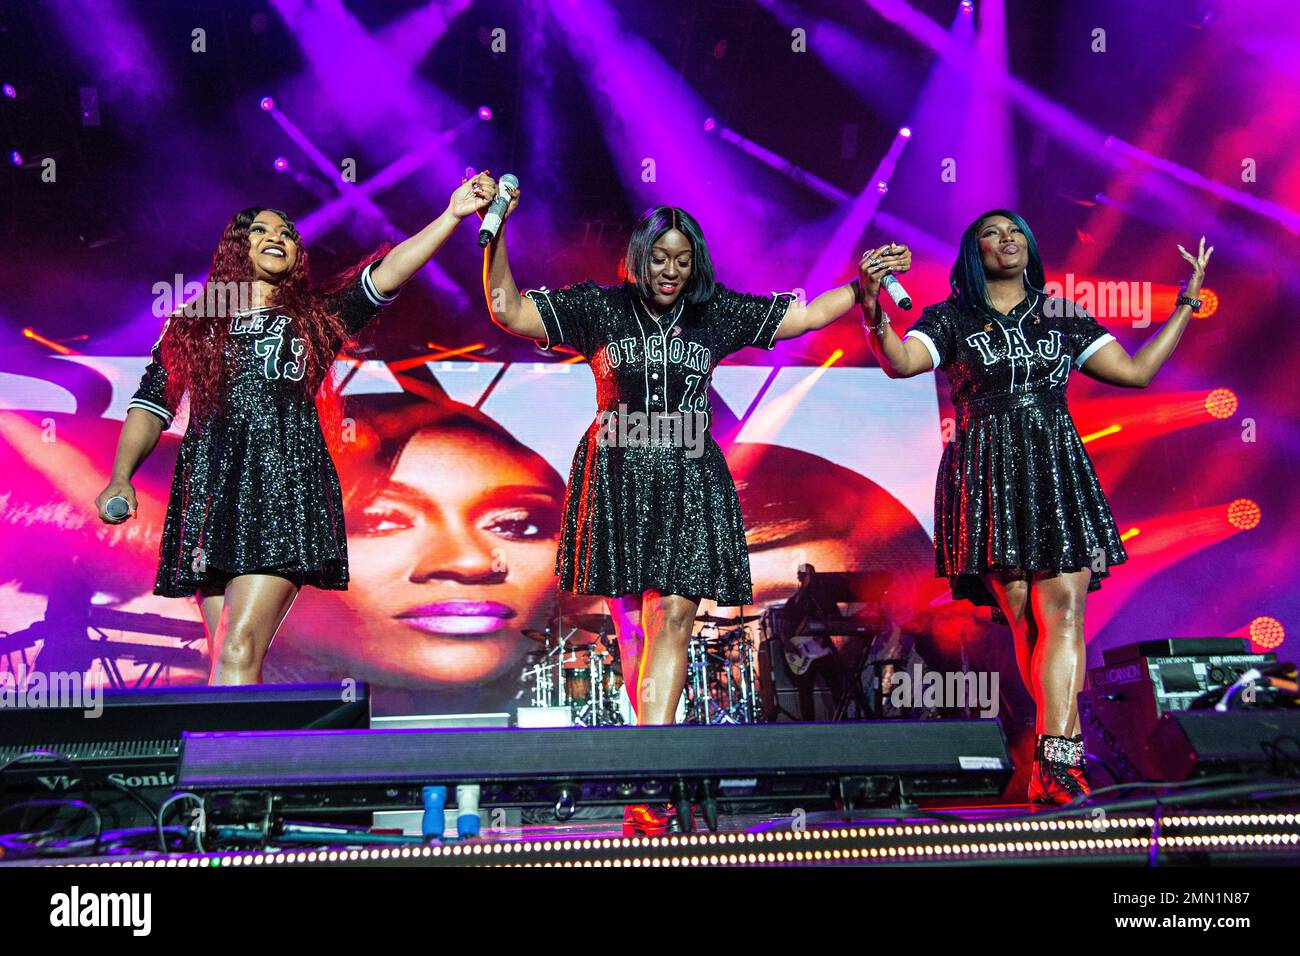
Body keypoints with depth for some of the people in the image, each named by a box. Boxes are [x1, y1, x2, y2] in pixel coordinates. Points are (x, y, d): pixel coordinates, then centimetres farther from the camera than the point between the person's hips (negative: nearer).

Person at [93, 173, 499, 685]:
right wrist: (121, 477, 2)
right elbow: (150, 405, 16)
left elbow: (387, 274, 5)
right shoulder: (192, 326, 19)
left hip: (285, 489, -2)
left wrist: (451, 215, -7)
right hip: (211, 489, 2)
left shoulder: (317, 317, 17)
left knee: (239, 651, -16)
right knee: (225, 658, -1)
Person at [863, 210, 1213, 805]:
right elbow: (901, 363, -10)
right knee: (1023, 618, -6)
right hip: (989, 475, -2)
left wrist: (1188, 303, 20)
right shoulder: (951, 320, 9)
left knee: (1062, 606, -15)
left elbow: (1136, 371, 18)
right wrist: (874, 313, -28)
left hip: (1058, 470, 2)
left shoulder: (1062, 317, 18)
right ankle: (1069, 755, 4)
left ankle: (1053, 761, -21)